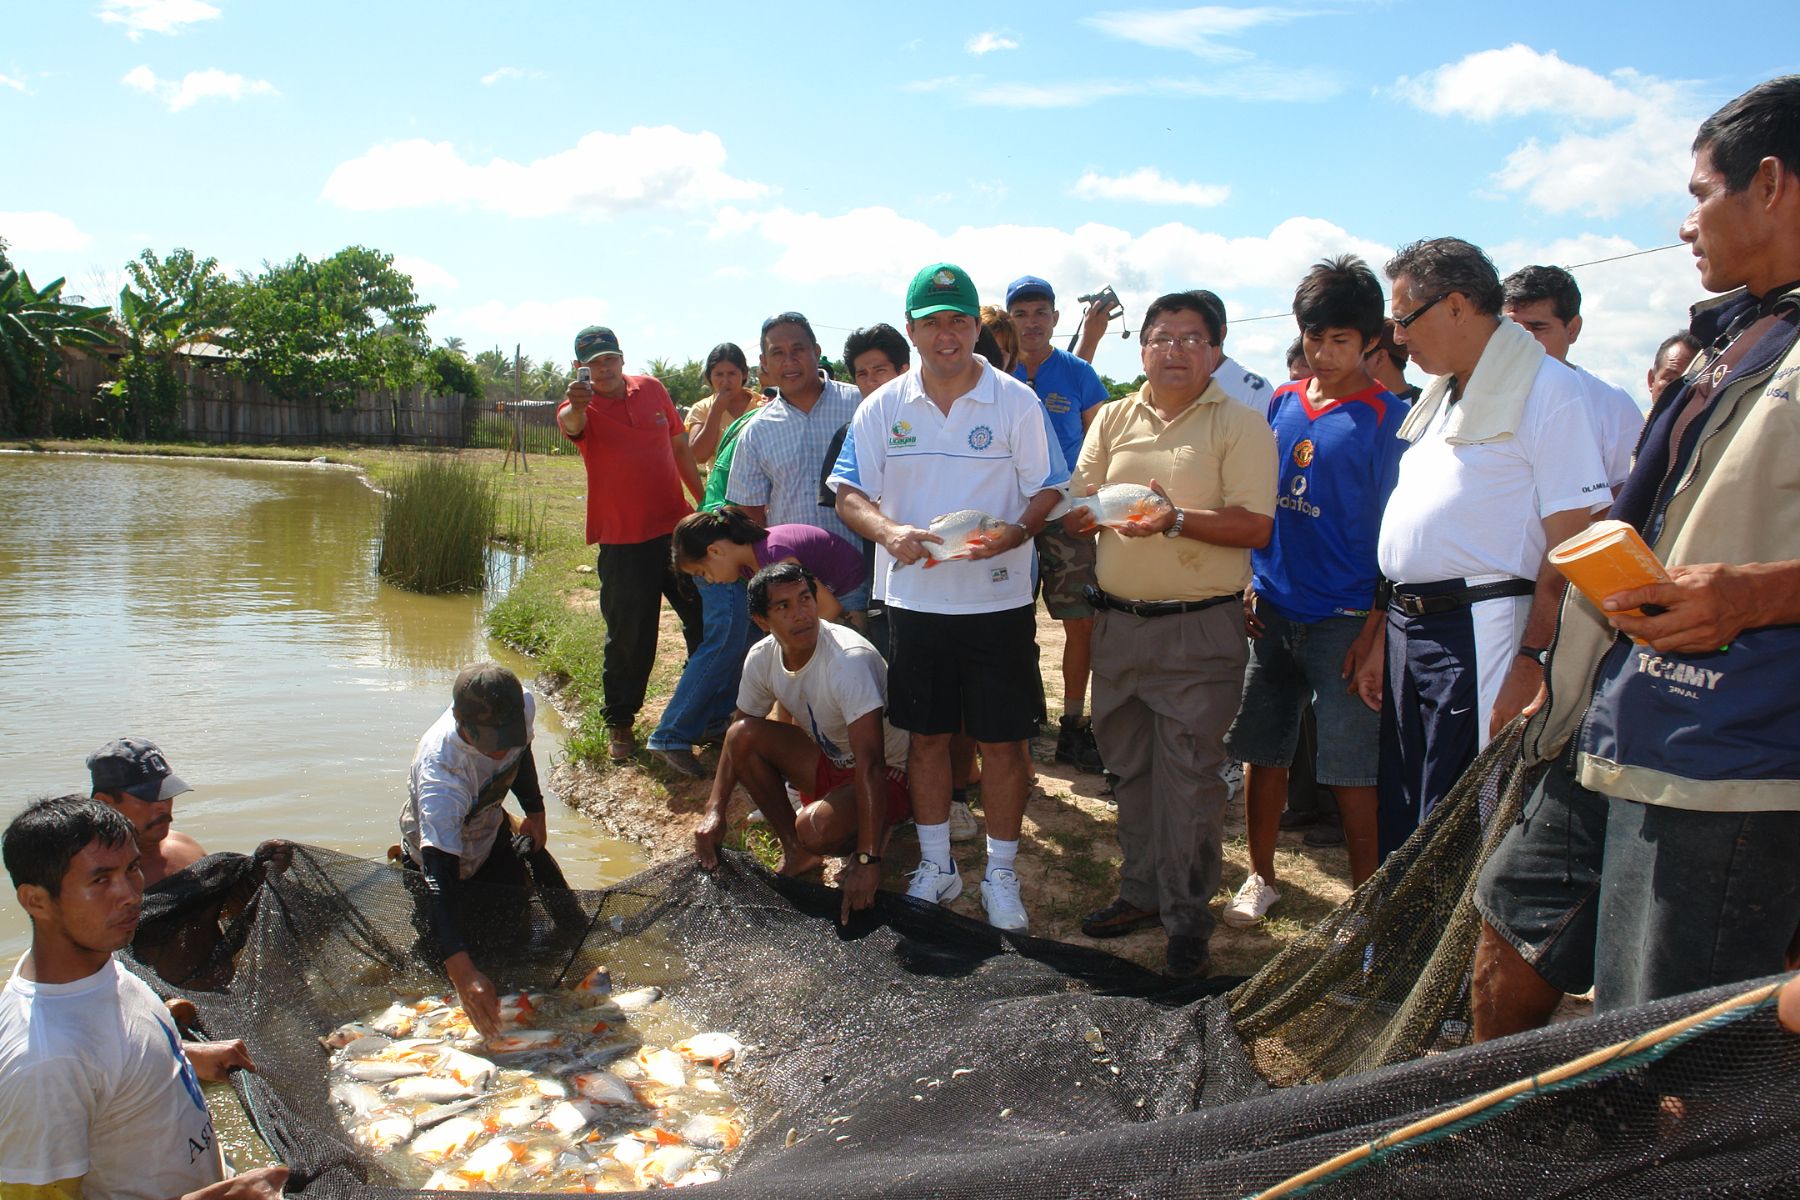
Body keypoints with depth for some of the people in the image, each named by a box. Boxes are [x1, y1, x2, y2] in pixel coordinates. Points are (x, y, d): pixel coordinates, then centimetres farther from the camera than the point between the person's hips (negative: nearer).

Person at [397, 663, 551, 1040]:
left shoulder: (523, 705, -31)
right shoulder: (440, 774, -48)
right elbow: (440, 873, -51)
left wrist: (534, 811, 4)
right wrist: (462, 972, -59)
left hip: (490, 830, 5)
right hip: (437, 851, -5)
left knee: (513, 924, 14)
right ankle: (402, 867, 29)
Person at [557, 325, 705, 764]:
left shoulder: (652, 390, 6)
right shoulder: (582, 407, -6)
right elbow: (571, 425, -32)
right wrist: (574, 407, -56)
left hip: (677, 527, 4)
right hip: (623, 541, -4)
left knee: (705, 620, 12)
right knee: (629, 637, 1)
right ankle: (618, 722, 17)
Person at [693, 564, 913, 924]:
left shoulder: (849, 659, -32)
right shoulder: (762, 658, -10)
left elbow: (870, 765, -36)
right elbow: (737, 736, 4)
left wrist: (867, 862, -40)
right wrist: (713, 812, -10)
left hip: (889, 773, -7)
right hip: (831, 763, 7)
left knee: (817, 829, -34)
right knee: (743, 736, -14)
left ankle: (872, 831, 2)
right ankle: (796, 851, 0)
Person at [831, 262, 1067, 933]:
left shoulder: (1016, 403, -2)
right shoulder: (883, 407, 4)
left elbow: (1048, 491, -2)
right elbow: (849, 493, 3)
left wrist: (1015, 533, -23)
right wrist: (888, 531, -18)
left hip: (997, 599, -2)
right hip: (914, 598, 2)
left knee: (1001, 741, 4)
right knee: (926, 736, 12)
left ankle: (1001, 876, 20)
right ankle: (936, 866, 29)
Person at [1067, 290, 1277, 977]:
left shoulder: (1240, 425, -3)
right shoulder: (1113, 420, 11)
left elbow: (1257, 526, -11)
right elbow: (1074, 513, 6)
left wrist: (1178, 519, -24)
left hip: (1198, 629, -5)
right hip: (1117, 623, 5)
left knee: (1189, 778, -1)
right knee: (1130, 768, 15)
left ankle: (1187, 918, 12)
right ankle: (1142, 891, 30)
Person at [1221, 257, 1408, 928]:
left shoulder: (1386, 418, -6)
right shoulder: (1281, 403, 9)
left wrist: (1375, 633, -12)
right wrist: (1248, 585, 7)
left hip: (1343, 620, -5)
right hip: (1270, 612, 5)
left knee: (1349, 771, 1)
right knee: (1261, 752, 12)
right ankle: (1262, 877, 29)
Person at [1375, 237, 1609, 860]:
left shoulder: (1546, 389, -8)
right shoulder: (1441, 396, 19)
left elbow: (1571, 540, -15)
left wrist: (1531, 659, -20)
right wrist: (1381, 633, 16)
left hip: (1478, 632, -8)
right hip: (1407, 627, 8)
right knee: (1402, 817, 13)